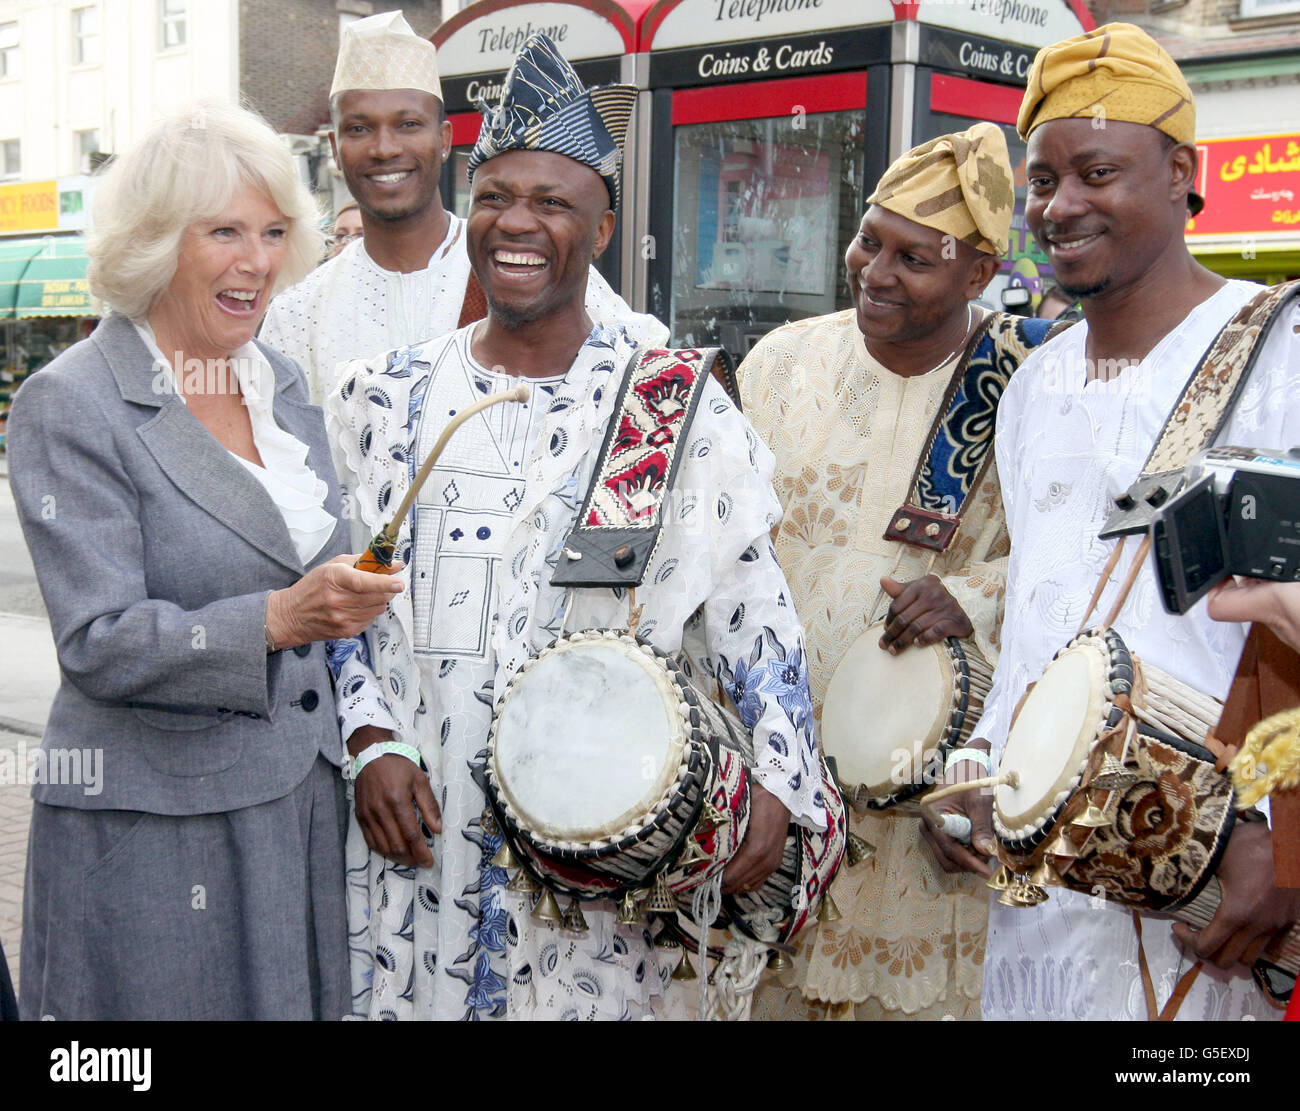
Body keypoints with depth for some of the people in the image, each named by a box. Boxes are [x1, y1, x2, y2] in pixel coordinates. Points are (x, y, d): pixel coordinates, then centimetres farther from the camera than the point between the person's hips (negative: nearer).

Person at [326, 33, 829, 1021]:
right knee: (402, 996, 12)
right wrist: (371, 743, -4)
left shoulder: (677, 408, -2)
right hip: (414, 834, 2)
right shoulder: (389, 400, 4)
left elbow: (752, 614, -2)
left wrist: (775, 784, -13)